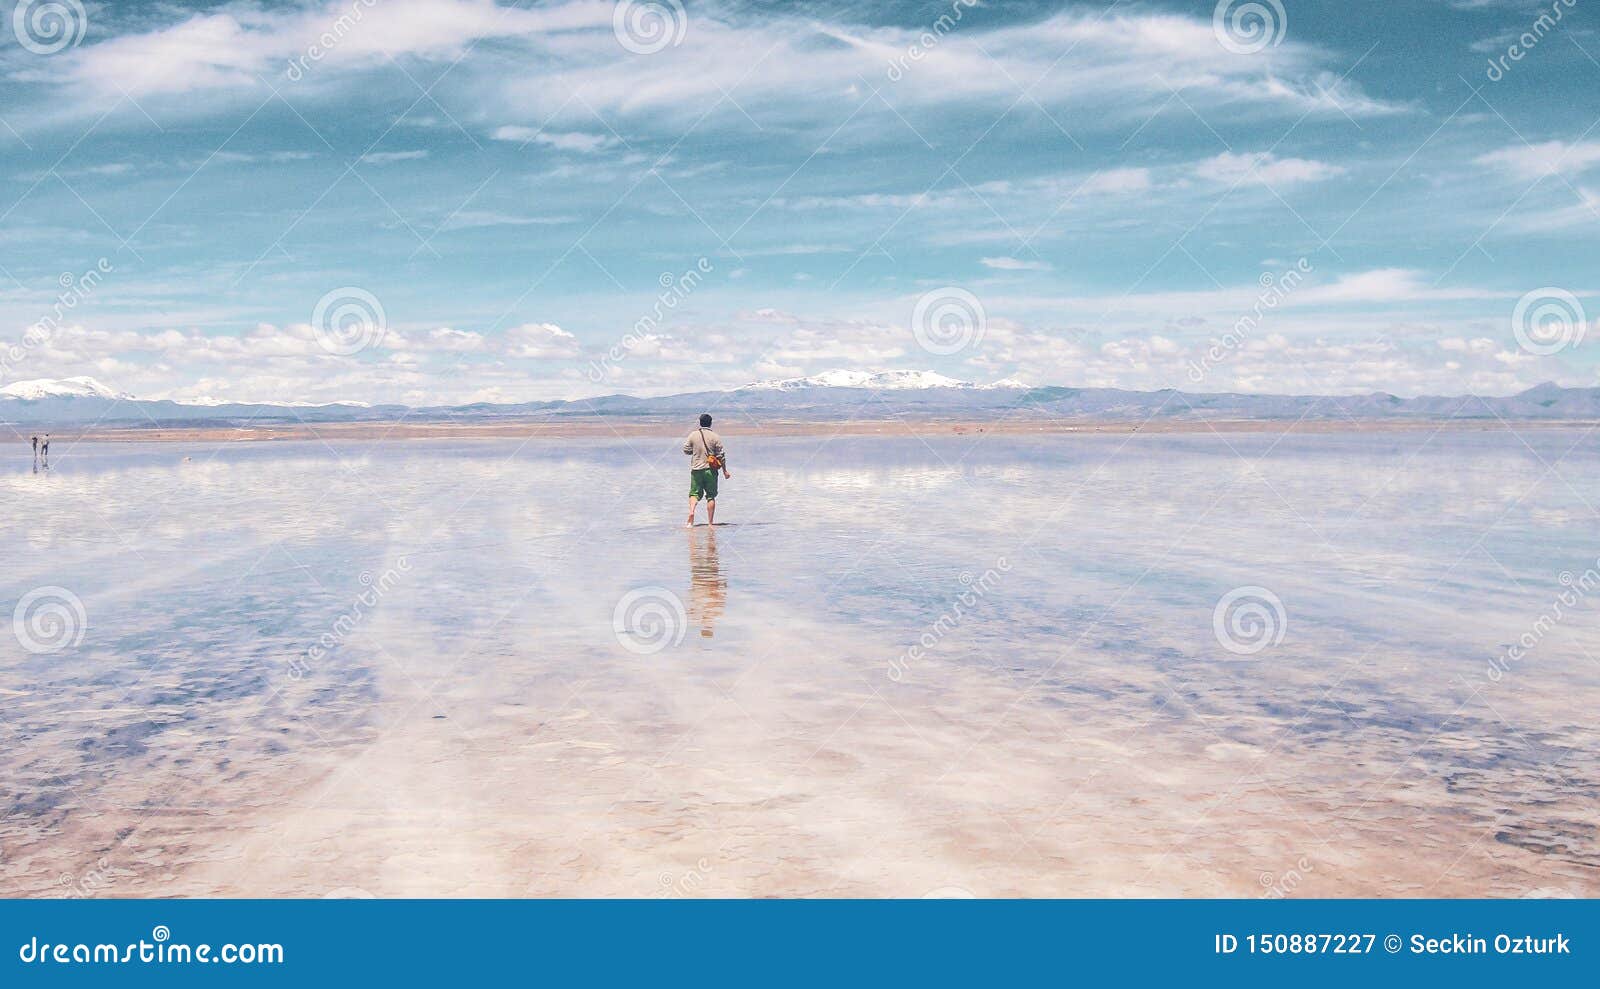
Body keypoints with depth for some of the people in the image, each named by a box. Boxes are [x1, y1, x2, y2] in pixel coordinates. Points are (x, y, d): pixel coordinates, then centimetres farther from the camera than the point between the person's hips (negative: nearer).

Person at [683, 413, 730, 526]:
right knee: (711, 496, 6)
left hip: (696, 469, 1)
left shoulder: (693, 435, -1)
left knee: (694, 493, 11)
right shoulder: (715, 437, -5)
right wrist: (725, 471, 4)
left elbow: (686, 449, 3)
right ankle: (710, 522, 6)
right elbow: (721, 455, -4)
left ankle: (691, 511, -18)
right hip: (710, 470, -1)